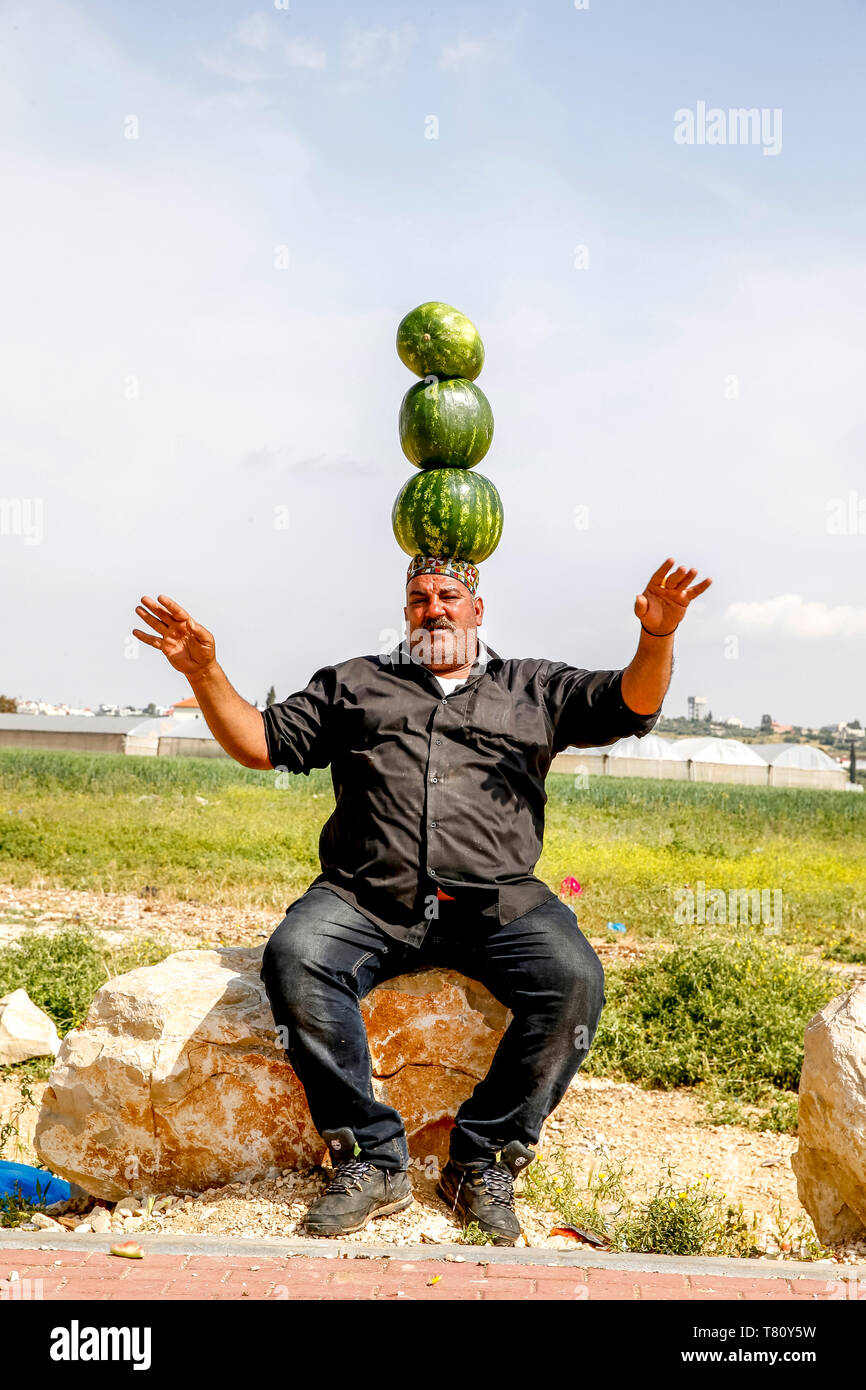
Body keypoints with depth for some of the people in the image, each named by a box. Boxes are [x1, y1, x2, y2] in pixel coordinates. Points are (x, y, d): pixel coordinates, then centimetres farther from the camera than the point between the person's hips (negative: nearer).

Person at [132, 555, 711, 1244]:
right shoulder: (354, 683, 25)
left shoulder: (533, 687, 23)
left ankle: (482, 1161, -13)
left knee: (574, 981, -28)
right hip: (365, 899, 0)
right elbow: (259, 743, 20)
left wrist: (657, 638, -9)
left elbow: (632, 706, 11)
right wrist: (205, 671, 5)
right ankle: (372, 1160, -19)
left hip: (497, 899, 0)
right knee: (294, 959, -31)